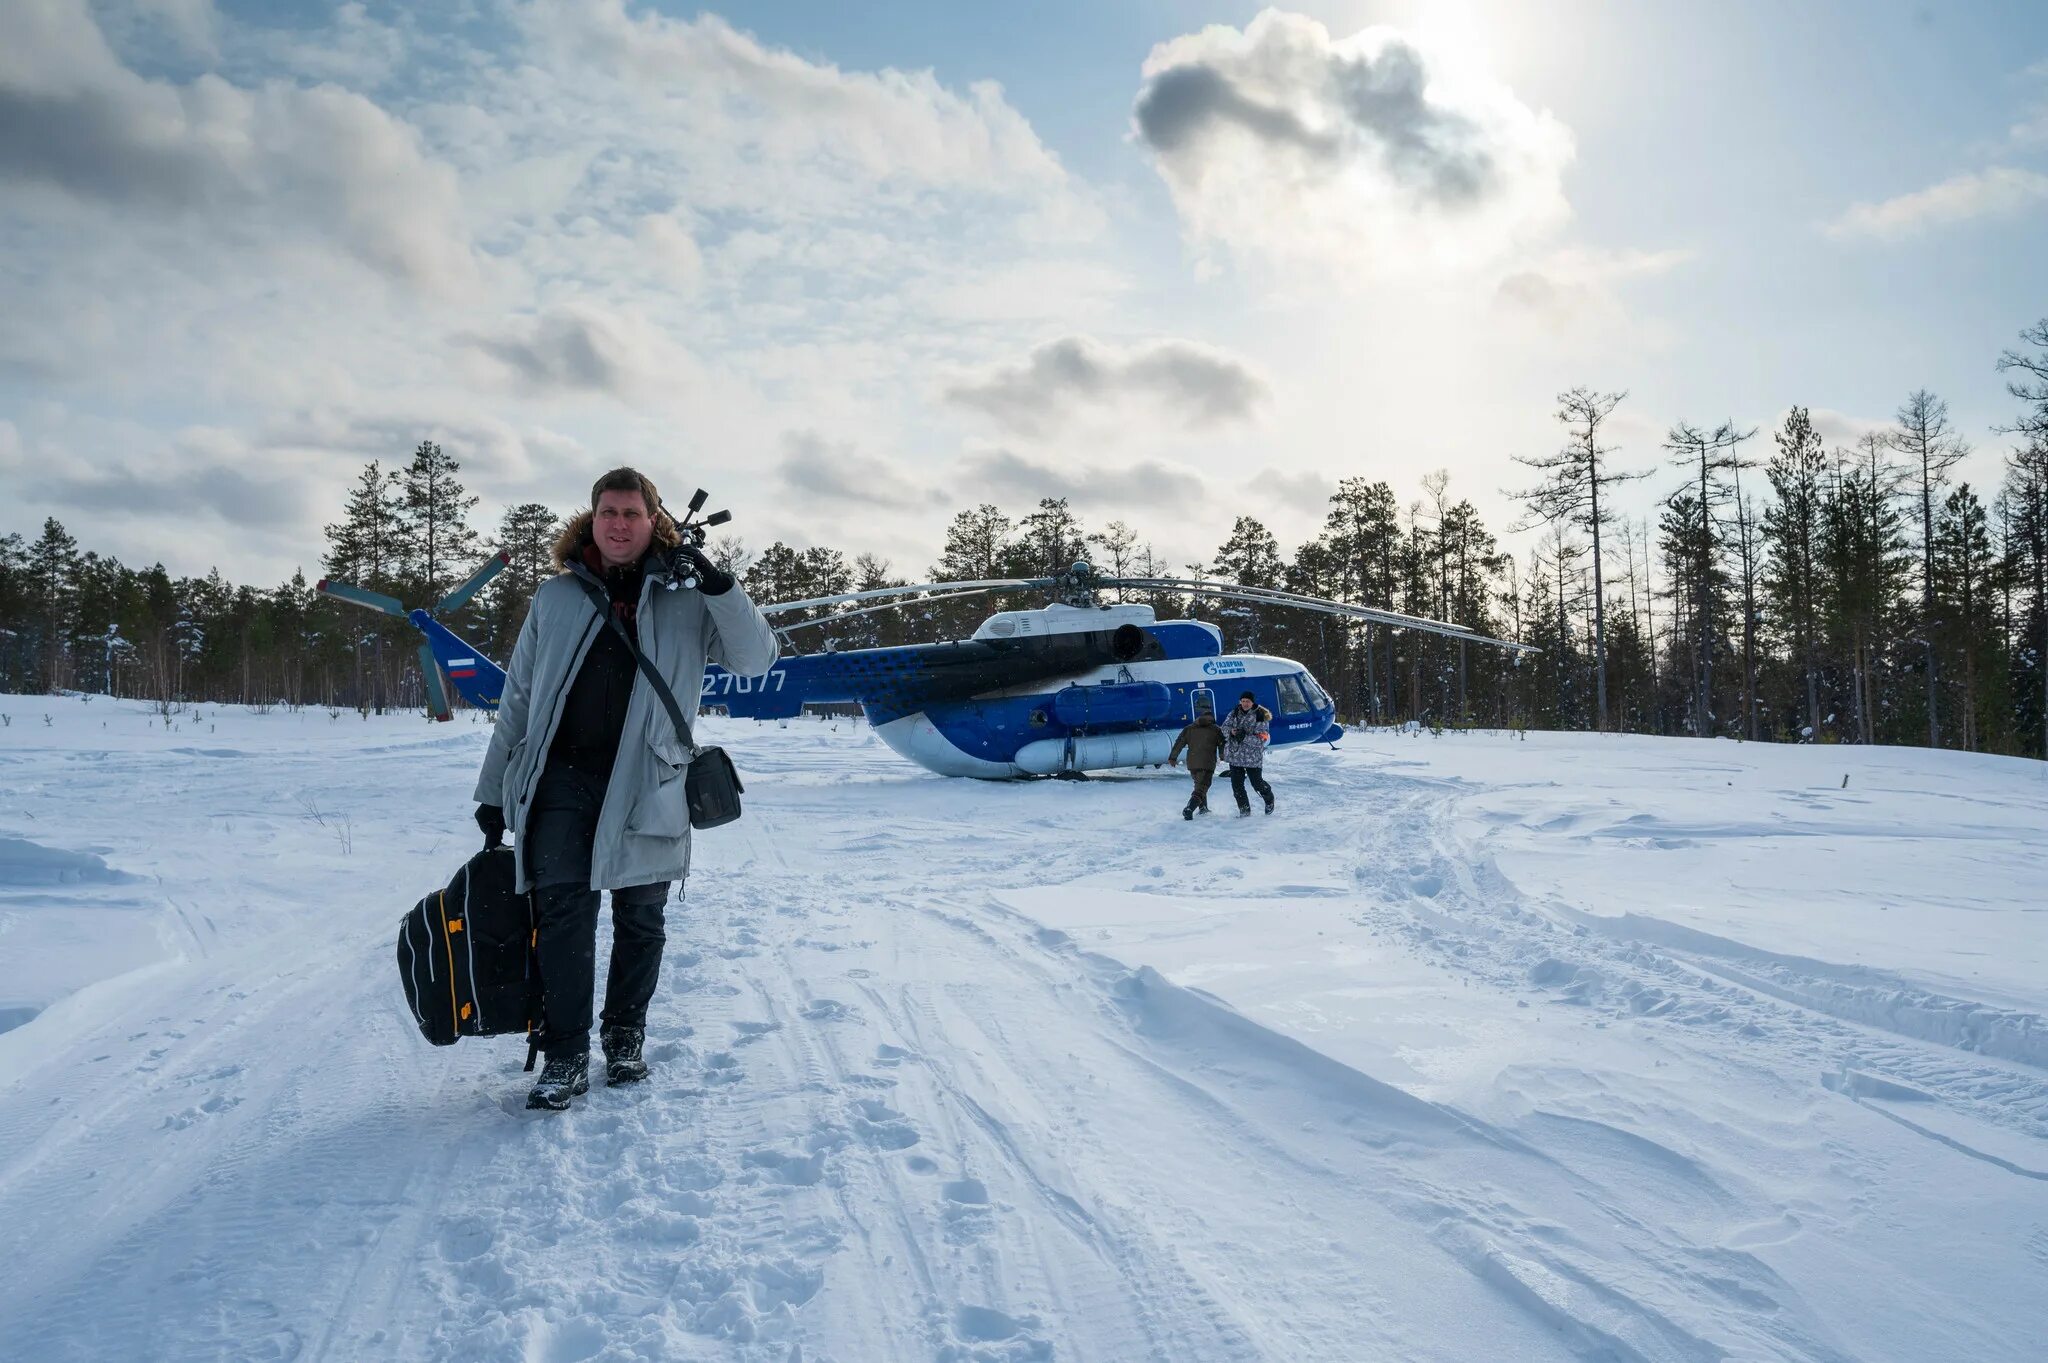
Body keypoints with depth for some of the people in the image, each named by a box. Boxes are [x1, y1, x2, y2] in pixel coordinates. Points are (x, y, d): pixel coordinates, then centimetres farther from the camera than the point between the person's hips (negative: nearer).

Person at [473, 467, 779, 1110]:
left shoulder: (683, 601, 5)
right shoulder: (556, 597, 10)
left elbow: (756, 660, -3)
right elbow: (517, 697, 15)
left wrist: (718, 585, -15)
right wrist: (493, 792, 14)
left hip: (647, 782, 0)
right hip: (561, 776, 1)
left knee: (639, 918, 8)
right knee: (563, 911, -7)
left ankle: (626, 1035, 27)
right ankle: (565, 1055, 3)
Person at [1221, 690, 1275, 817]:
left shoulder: (1261, 718, -10)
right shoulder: (1235, 713, 4)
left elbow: (1260, 740, -16)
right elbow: (1225, 726, 1)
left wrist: (1245, 737, -30)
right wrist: (1231, 731, -22)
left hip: (1252, 757, -4)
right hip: (1234, 755, 4)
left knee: (1257, 783, 6)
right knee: (1236, 785, 2)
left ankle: (1269, 800, 36)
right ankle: (1244, 810, 16)